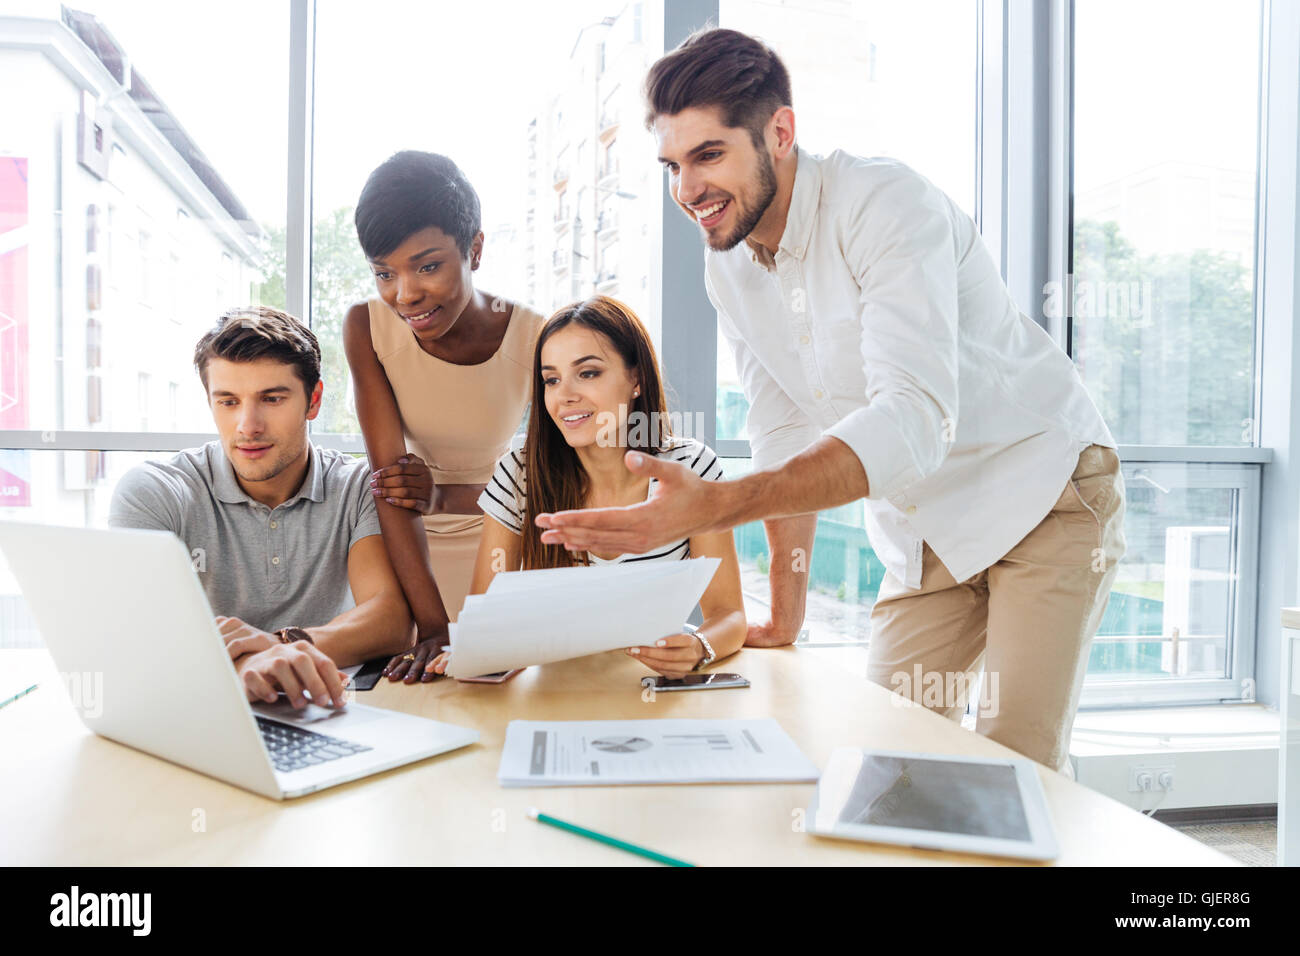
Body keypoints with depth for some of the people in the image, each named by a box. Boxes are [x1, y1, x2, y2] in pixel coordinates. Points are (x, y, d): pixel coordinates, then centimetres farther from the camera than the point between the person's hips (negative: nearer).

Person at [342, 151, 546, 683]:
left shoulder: (536, 340, -18)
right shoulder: (367, 328, -15)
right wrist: (433, 625, -29)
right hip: (414, 552, 1)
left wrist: (447, 496, -31)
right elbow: (390, 478, -21)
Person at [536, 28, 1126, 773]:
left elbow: (912, 421, -38)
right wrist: (785, 615, 5)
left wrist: (712, 506, -48)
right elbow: (786, 438, 4)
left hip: (1044, 493, -6)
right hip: (924, 530, 6)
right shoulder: (728, 269, -2)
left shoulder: (887, 203, -24)